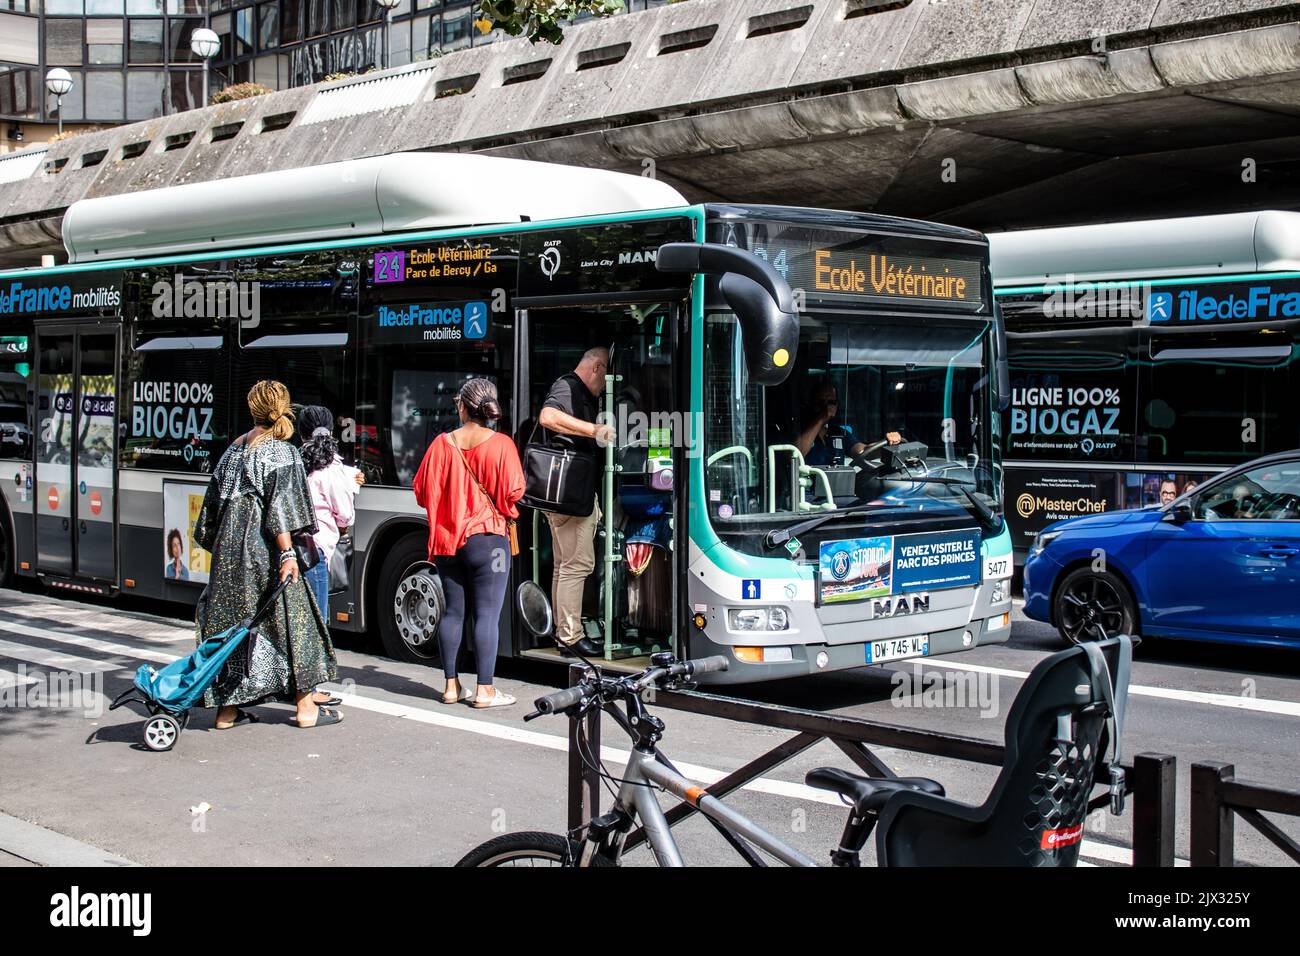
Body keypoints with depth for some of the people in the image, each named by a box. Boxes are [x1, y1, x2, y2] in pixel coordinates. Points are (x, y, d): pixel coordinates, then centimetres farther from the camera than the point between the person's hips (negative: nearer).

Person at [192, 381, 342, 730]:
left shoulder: (234, 449, 14)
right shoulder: (280, 452, -6)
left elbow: (214, 502, 18)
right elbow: (280, 506, -15)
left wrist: (218, 547, 25)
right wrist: (288, 552, -18)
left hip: (229, 546, 7)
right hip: (262, 546, -7)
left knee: (231, 619, 10)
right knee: (291, 617, 1)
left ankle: (227, 708, 13)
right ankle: (305, 706, 4)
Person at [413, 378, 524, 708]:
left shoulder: (442, 443, 0)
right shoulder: (500, 445, -9)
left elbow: (422, 491, 5)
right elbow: (513, 492, -9)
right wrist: (507, 512, 14)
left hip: (447, 540, 4)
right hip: (487, 539, -4)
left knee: (453, 611, 11)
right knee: (487, 614, -2)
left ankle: (452, 686, 15)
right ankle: (485, 690, -2)